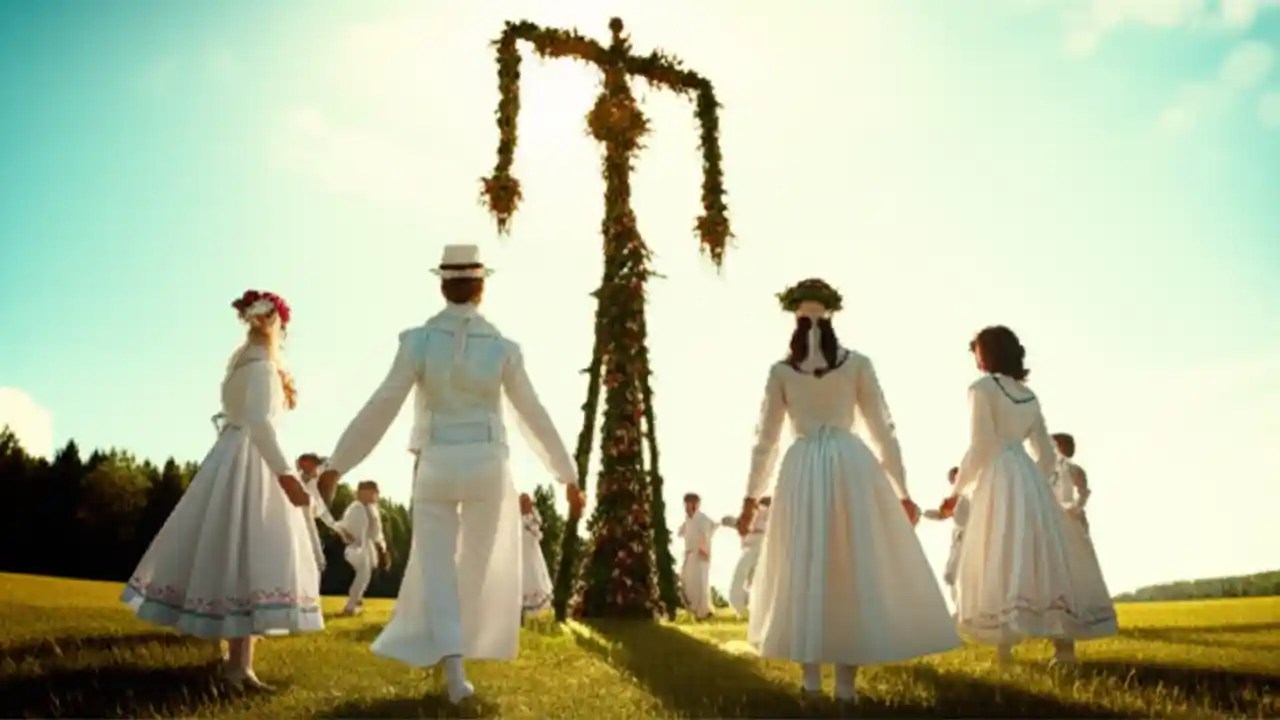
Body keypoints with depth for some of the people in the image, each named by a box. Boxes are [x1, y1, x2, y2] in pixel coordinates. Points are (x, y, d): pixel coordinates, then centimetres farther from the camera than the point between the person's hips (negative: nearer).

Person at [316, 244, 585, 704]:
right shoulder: (503, 348, -4)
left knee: (436, 568, 7)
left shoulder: (419, 341, -7)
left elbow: (381, 408, -9)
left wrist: (338, 464, -2)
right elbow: (535, 418, 0)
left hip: (436, 467, 0)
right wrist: (569, 477, 8)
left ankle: (454, 670, -9)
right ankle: (454, 655, 28)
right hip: (487, 466, 1)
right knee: (476, 564, 18)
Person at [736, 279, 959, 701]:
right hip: (853, 465, 0)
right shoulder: (857, 363, 6)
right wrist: (902, 491, 13)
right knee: (856, 568, 3)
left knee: (803, 572, 8)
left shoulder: (781, 370, 7)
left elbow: (765, 438, 8)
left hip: (802, 469, 1)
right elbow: (882, 430, 7)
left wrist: (751, 497, 14)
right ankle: (846, 682, 1)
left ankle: (811, 678, 8)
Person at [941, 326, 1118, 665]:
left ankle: (1005, 651, -11)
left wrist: (957, 491, -4)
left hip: (999, 479, -7)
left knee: (1000, 564, -7)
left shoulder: (982, 388, -4)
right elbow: (1046, 455, 19)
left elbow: (980, 447, -12)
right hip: (1031, 479, 7)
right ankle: (1064, 646, 8)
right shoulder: (1028, 395, 18)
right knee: (1044, 558, 8)